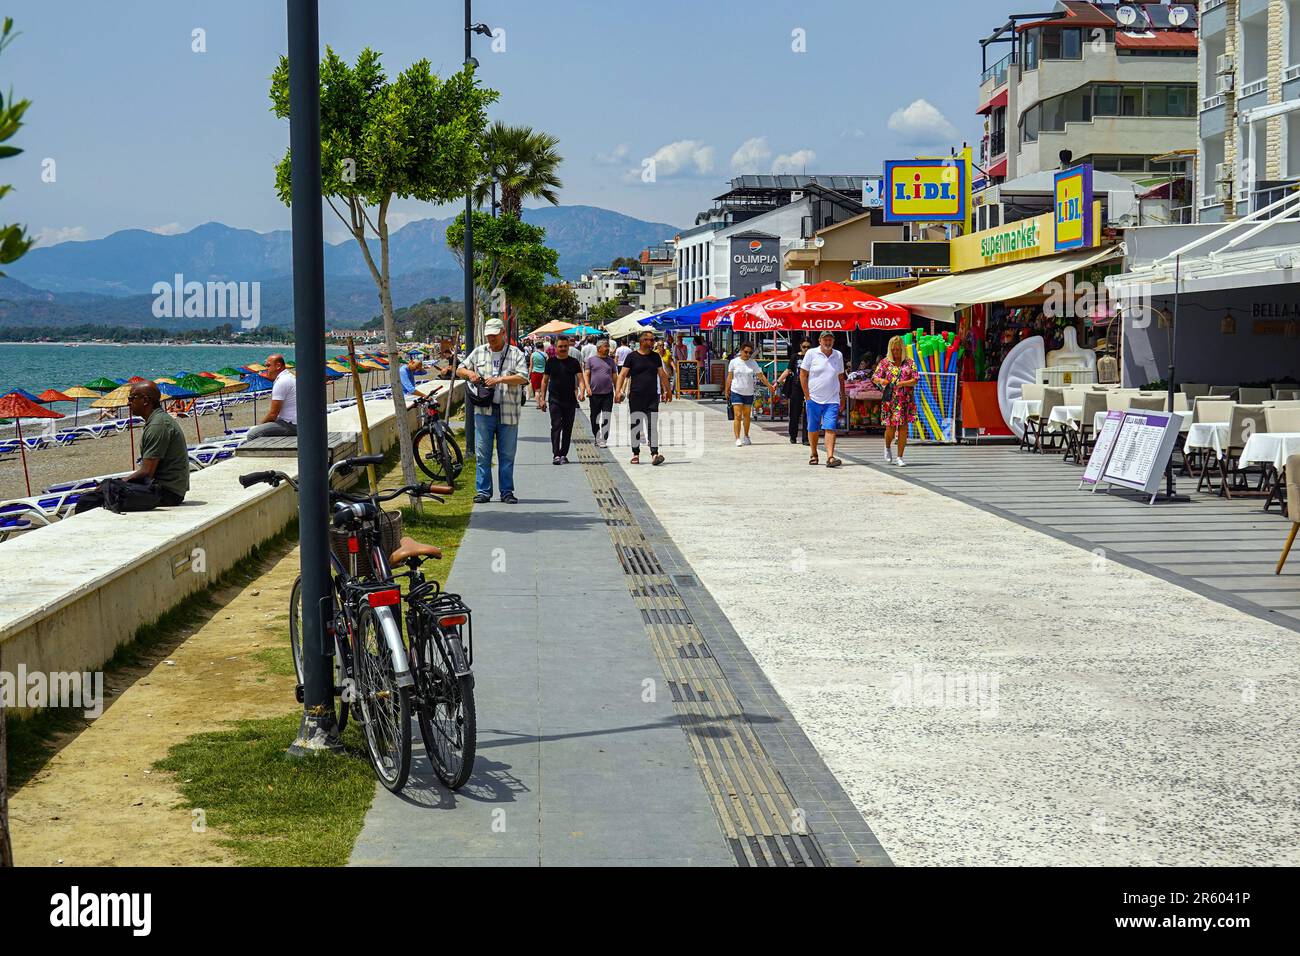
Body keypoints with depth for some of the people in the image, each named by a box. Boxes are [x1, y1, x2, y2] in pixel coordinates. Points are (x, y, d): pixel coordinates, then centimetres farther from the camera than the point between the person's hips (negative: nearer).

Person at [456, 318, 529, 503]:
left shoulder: (515, 354, 4)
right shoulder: (478, 352, 12)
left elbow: (523, 378, -9)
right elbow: (459, 370, 18)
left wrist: (499, 379, -19)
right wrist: (469, 373, -5)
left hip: (508, 413, -1)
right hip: (484, 410, 1)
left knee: (507, 454, 4)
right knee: (482, 453, 0)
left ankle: (507, 491, 12)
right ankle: (483, 491, 6)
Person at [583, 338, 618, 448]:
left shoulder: (610, 360, 12)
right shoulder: (591, 360, 5)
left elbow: (615, 377, 14)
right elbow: (586, 375, 2)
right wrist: (587, 387, -13)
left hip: (608, 393, 1)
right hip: (594, 393, -1)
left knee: (606, 419, -8)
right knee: (595, 418, 8)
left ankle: (604, 440, -7)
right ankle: (597, 439, 21)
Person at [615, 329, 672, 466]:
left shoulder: (655, 356, 12)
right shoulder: (632, 356, 0)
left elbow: (662, 374, 21)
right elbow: (623, 374, -3)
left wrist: (667, 390, 24)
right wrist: (618, 390, -15)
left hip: (652, 397, 2)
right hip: (636, 397, -2)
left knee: (652, 426, -8)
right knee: (635, 426, 5)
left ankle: (654, 454, -15)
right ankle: (636, 454, 16)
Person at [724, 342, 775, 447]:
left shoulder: (753, 363, 3)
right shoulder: (734, 362, -1)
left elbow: (760, 375, 5)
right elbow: (729, 377, 6)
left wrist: (769, 386, 2)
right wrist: (726, 390, 6)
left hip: (749, 393, 3)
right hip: (736, 392, -2)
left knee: (747, 416, 12)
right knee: (738, 416, -12)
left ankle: (746, 437, 27)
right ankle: (737, 439, -15)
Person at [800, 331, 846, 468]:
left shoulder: (838, 356, 9)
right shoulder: (811, 354, -1)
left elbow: (841, 377, 18)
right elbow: (803, 375, 1)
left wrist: (843, 396, 15)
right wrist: (807, 395, -5)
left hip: (832, 400, 1)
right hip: (814, 399, -1)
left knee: (830, 428, -11)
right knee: (813, 429, 7)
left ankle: (830, 457, -19)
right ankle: (814, 455, 23)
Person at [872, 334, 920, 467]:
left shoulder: (909, 363, 7)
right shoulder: (885, 362, 7)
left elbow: (916, 380, 0)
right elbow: (874, 378, 2)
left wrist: (903, 383, -18)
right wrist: (880, 380, -22)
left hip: (906, 400, 1)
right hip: (890, 400, -1)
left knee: (903, 428, -3)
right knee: (891, 427, -5)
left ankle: (899, 457, 5)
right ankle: (888, 448, 27)